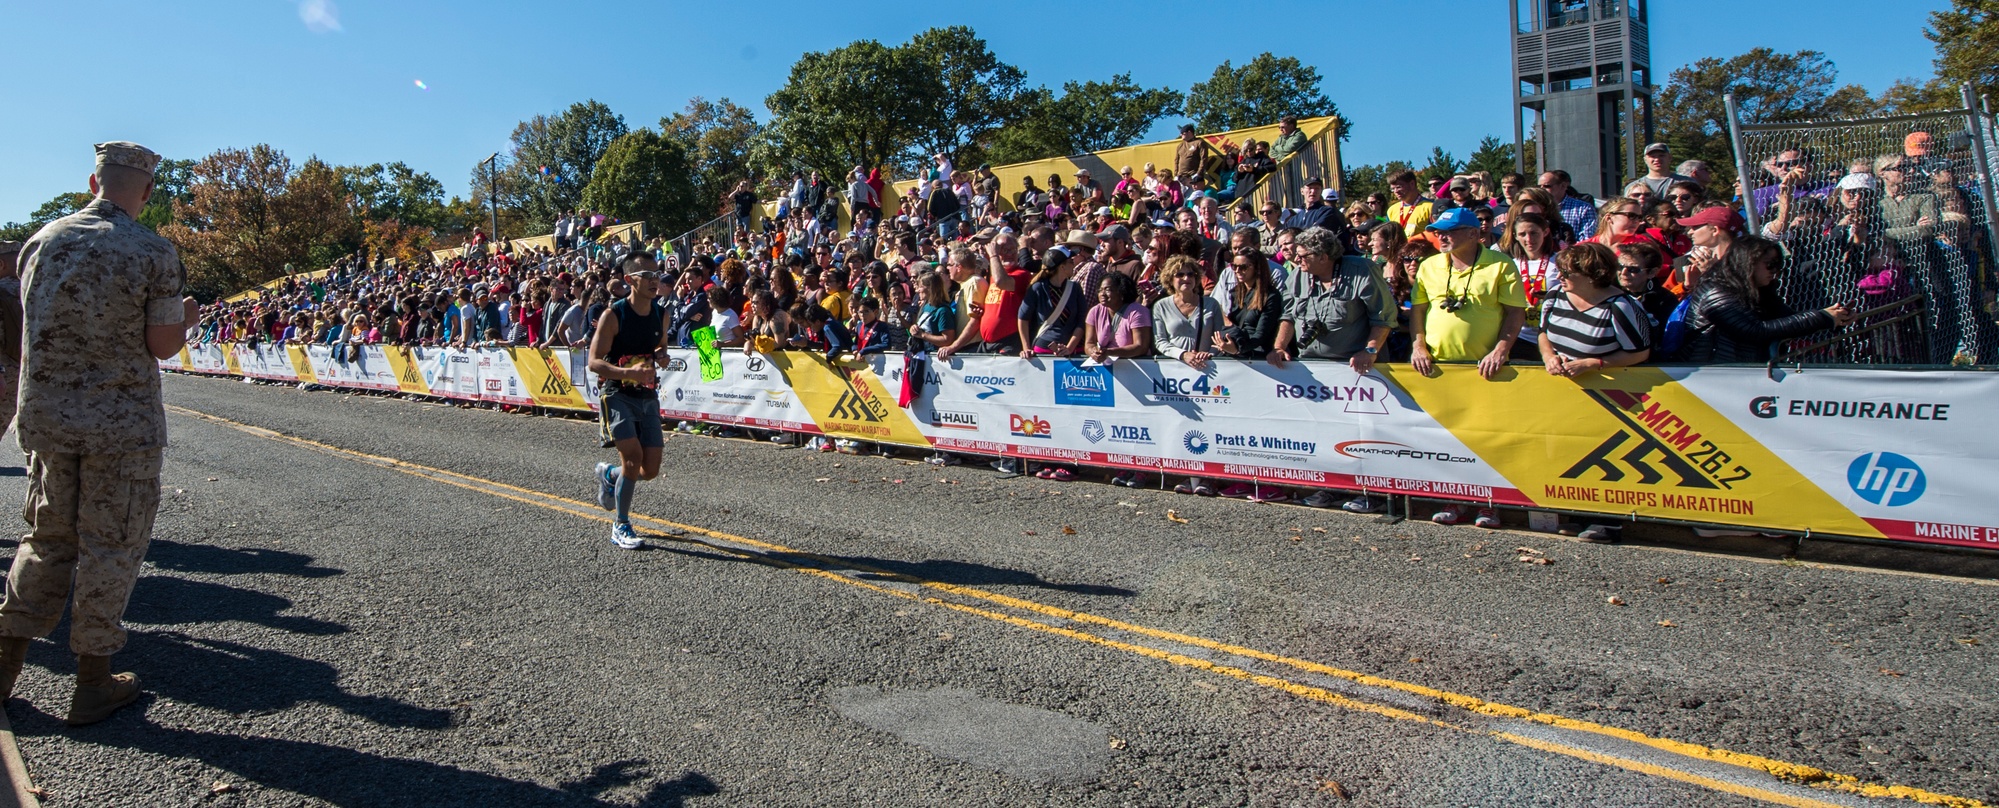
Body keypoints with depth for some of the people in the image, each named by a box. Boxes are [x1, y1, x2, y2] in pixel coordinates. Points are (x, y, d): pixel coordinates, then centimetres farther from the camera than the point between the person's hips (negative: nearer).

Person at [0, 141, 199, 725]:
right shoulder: (154, 253, -10)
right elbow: (164, 345, -10)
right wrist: (186, 318, 10)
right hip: (123, 424, -5)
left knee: (49, 537, 19)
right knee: (110, 546, 4)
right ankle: (92, 682, 12)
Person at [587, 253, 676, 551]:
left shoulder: (660, 315, 5)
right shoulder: (613, 315, -13)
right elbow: (594, 361, -14)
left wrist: (662, 356, -3)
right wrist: (629, 373, -30)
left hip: (648, 397, 6)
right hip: (617, 395, -5)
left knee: (650, 469, 3)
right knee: (633, 457, -18)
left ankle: (608, 474, 37)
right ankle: (621, 527, 2)